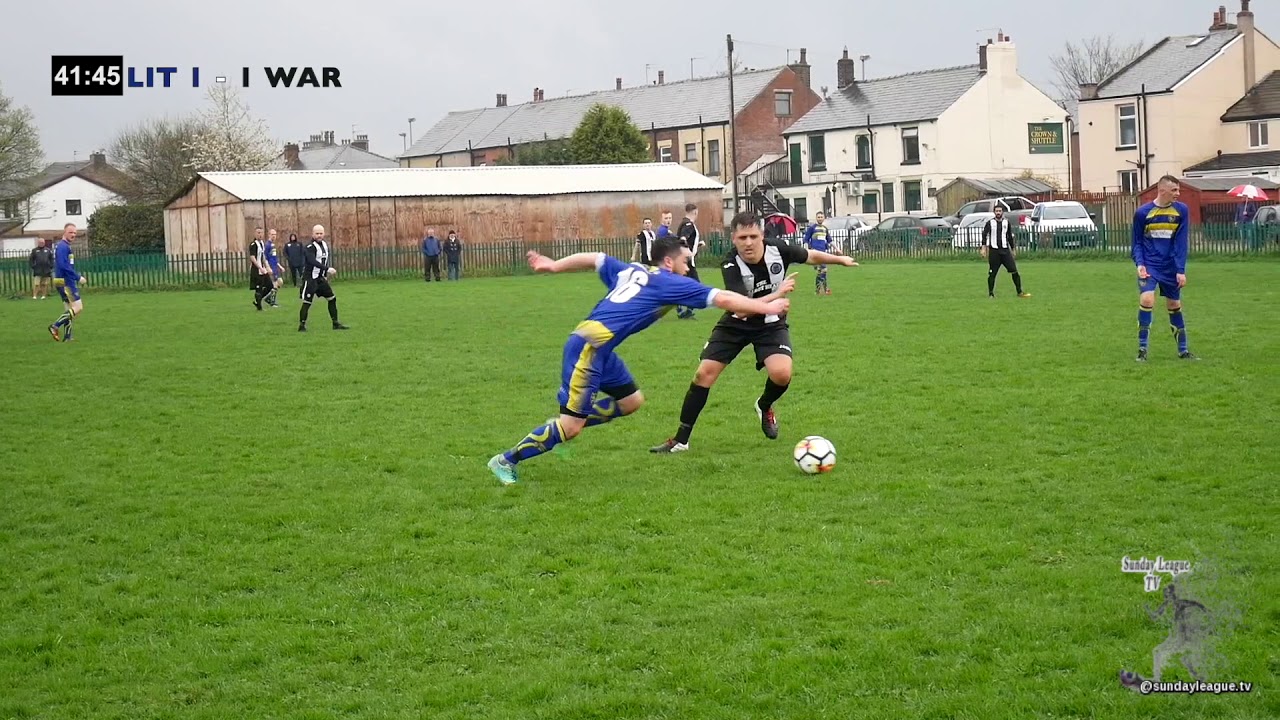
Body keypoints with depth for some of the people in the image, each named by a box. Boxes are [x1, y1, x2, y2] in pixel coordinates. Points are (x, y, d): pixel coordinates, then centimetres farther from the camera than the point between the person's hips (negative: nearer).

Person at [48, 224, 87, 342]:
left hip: (66, 282, 10)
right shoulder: (63, 247, -15)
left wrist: (78, 277, 13)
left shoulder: (66, 246, 17)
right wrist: (78, 277, -19)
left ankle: (67, 337, 12)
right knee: (78, 308, -11)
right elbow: (63, 266, -23)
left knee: (69, 310, 11)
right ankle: (55, 327, -11)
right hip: (66, 282, -10)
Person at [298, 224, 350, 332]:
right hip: (311, 278, -8)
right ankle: (302, 326, 2)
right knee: (307, 302, -7)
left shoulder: (325, 245, 11)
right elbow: (312, 261, -29)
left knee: (332, 298, 8)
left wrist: (326, 274, 14)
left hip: (321, 278, 8)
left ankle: (335, 324, 15)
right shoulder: (310, 247, -16)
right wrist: (327, 269, -36)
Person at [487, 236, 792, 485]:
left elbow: (593, 258, 20)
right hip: (589, 347, -9)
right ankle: (507, 460, 2)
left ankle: (557, 432, 17)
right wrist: (767, 308, 3)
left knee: (631, 401, 15)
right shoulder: (671, 283, -4)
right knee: (572, 424, -7)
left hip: (599, 348, 9)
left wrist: (554, 266, 26)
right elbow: (723, 299, -4)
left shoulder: (632, 271, 16)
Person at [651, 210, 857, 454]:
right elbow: (740, 309, -33)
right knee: (704, 373, -9)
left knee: (781, 374, -22)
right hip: (736, 324, -1)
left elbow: (811, 256, 2)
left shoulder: (778, 249, -20)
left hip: (771, 324, 1)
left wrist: (840, 259, 12)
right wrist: (777, 294, -35)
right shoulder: (731, 265, -28)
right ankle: (680, 440, 2)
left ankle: (764, 408, 15)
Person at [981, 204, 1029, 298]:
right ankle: (991, 293, 12)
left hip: (1005, 250, 2)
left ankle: (1019, 292, 0)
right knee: (992, 274, 0)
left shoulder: (1007, 222, 11)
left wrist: (1013, 249, 20)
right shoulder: (990, 223, 1)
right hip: (994, 251, -2)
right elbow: (984, 235, -4)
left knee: (1014, 271, -5)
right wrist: (983, 248, -16)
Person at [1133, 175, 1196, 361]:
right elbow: (1137, 242, 3)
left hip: (1171, 268, 2)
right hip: (1149, 266, -2)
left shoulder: (1182, 210, -3)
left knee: (1175, 306, 11)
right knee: (1147, 300, -20)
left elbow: (1182, 241, -3)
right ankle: (1142, 349, -11)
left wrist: (1181, 270, -8)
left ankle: (1183, 350, 22)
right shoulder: (1143, 212, -6)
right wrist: (1139, 264, -12)